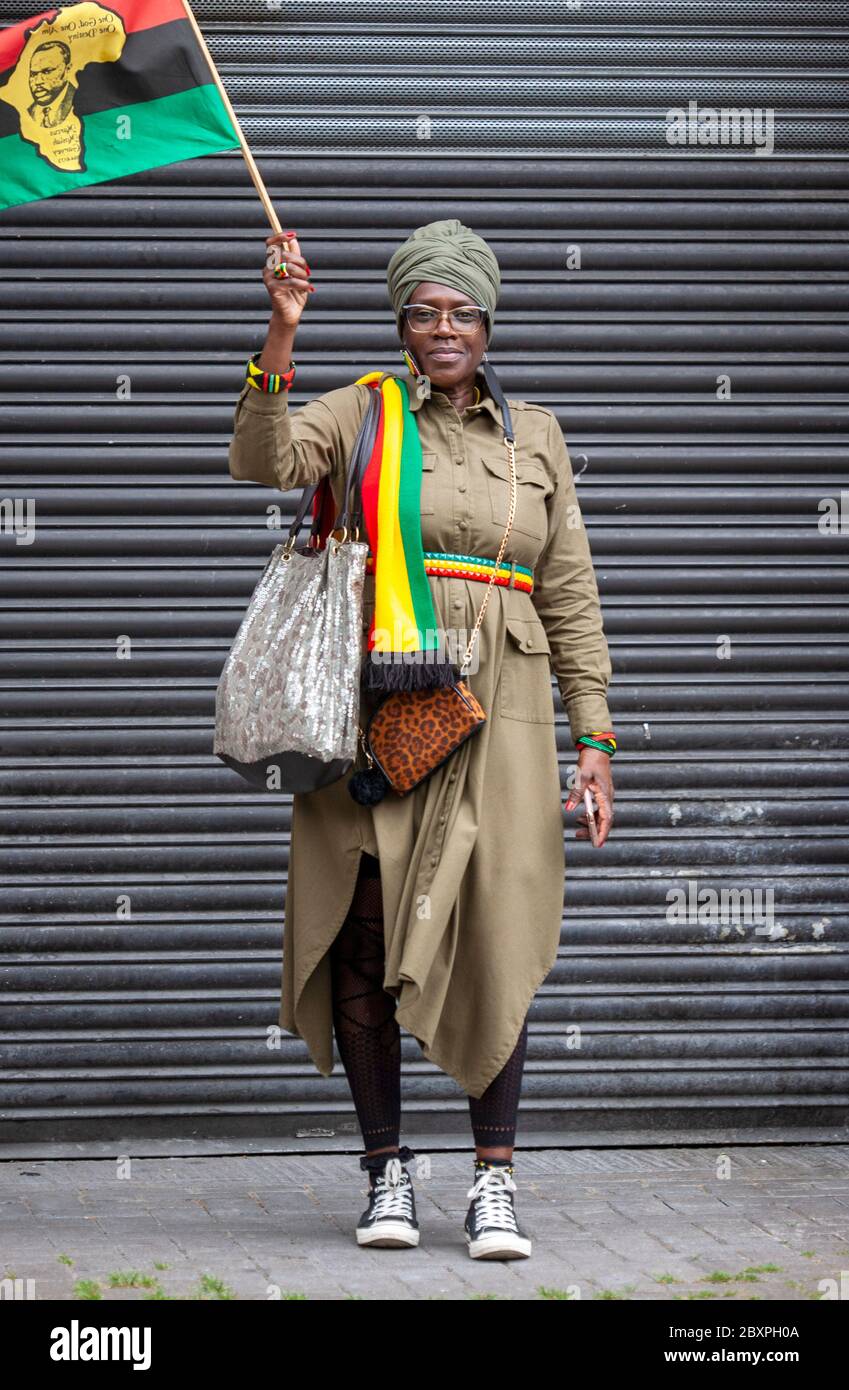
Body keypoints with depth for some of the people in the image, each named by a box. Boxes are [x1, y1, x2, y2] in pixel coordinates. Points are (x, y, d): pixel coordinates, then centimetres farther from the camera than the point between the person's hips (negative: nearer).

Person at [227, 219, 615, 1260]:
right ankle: (386, 1169, 9)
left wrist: (593, 736, 9)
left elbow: (570, 598, 15)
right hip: (372, 702, -1)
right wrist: (281, 332, -22)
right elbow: (264, 463, -12)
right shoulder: (360, 412, 8)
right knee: (362, 934, -1)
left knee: (494, 938, -6)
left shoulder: (534, 436, 15)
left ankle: (494, 1177, -2)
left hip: (496, 711, 1)